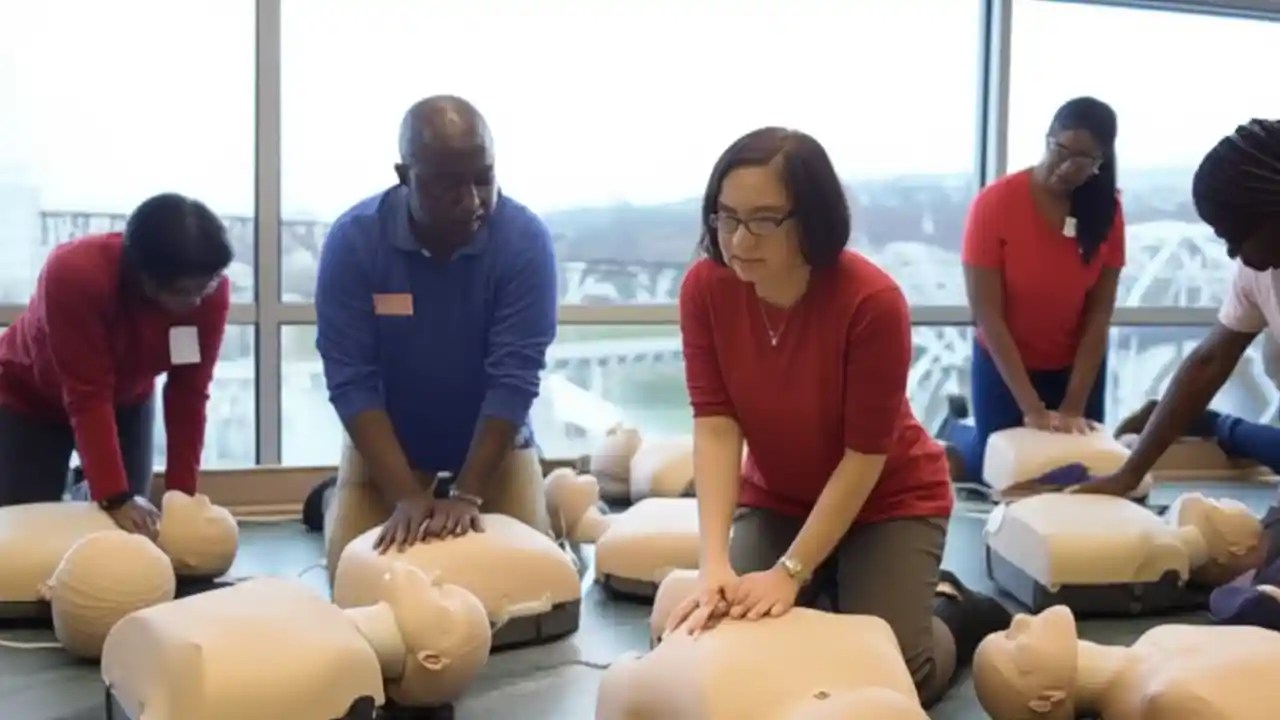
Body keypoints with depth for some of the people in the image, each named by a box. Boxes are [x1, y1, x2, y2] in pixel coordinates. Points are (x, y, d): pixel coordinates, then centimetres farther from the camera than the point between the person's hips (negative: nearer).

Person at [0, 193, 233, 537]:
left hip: (127, 400, 3)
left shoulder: (210, 291, -29)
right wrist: (114, 497, -41)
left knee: (136, 530, 0)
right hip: (31, 398, -3)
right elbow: (87, 397, -38)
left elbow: (189, 394, -23)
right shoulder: (74, 274, -40)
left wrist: (182, 493, -25)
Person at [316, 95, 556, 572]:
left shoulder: (524, 238, -20)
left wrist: (465, 494, -29)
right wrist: (404, 496, -29)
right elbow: (350, 381, -20)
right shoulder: (352, 240, -19)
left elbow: (514, 377, -23)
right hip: (384, 447, 0)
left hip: (494, 446, 0)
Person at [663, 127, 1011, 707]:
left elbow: (865, 455, -25)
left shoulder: (872, 301, -30)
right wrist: (714, 561, -33)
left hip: (887, 500, -3)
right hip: (776, 498, 4)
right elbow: (714, 425, -22)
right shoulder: (704, 288, -19)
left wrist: (790, 573, -27)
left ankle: (956, 608, 24)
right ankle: (831, 590, 24)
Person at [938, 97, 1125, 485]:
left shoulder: (1107, 209, -12)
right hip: (1004, 363, -3)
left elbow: (1099, 316, -12)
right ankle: (958, 428, 35)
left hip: (1077, 365, 3)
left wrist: (1074, 406, -20)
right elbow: (988, 316, -23)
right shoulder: (995, 202, -23)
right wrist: (1032, 408, -26)